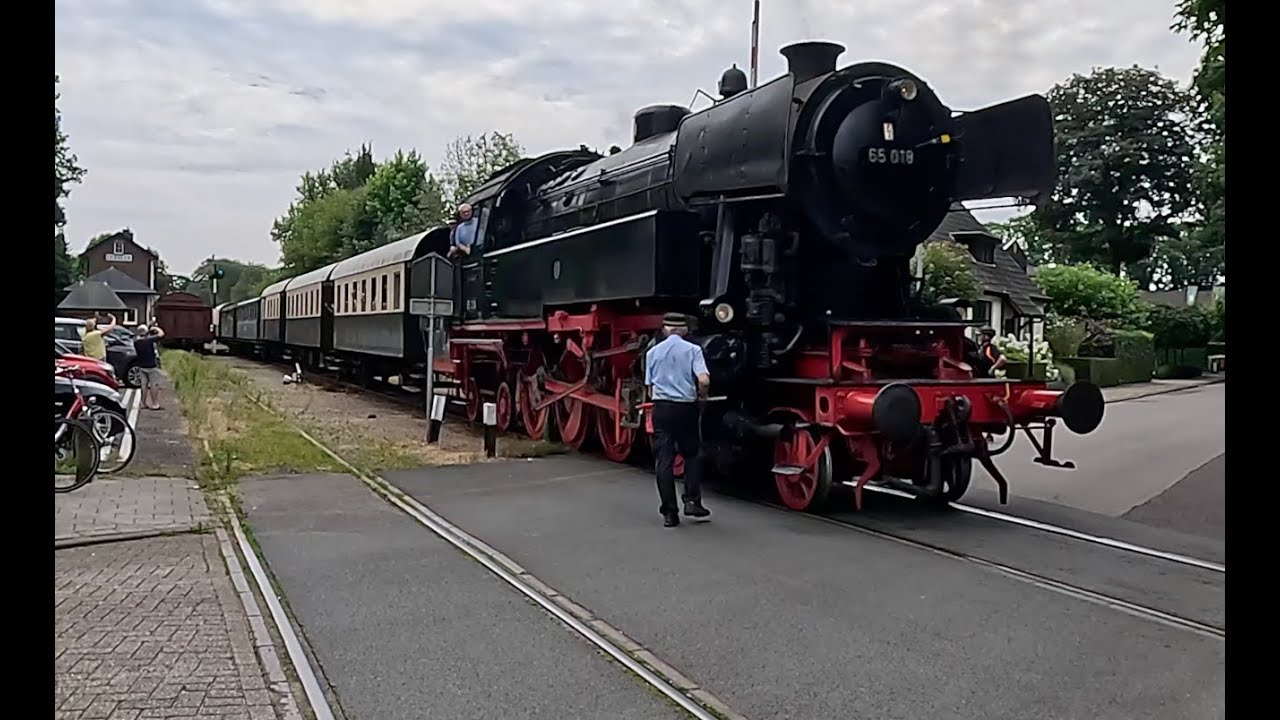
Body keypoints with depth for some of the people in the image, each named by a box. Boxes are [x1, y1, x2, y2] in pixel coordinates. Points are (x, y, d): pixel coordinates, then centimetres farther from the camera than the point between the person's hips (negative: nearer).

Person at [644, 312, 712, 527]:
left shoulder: (653, 352, 6)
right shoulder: (692, 350, -3)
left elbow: (650, 388, 7)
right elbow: (704, 381, -15)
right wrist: (702, 396, 4)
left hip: (661, 408, 2)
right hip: (686, 408, -2)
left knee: (664, 460, 4)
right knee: (692, 454, 17)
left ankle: (669, 512, 4)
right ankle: (692, 501, 9)